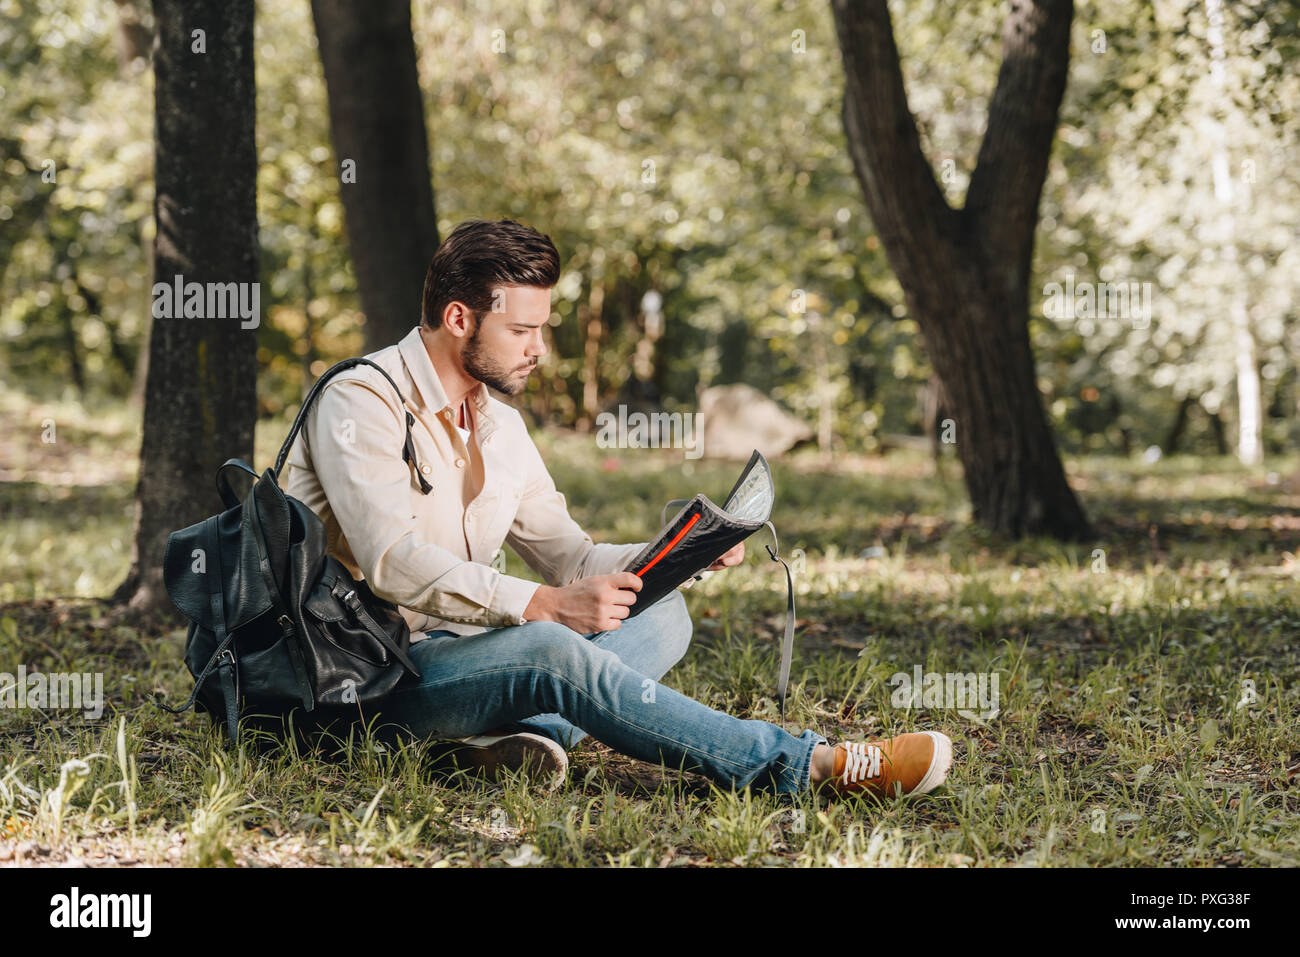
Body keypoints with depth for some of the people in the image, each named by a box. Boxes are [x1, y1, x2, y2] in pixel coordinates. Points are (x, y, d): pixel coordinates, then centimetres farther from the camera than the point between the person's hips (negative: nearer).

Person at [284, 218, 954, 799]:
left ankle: (531, 731, -33)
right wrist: (545, 604, -32)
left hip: (463, 647, 9)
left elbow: (569, 557, 15)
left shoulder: (499, 424, 15)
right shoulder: (360, 402, -12)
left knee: (660, 613, -4)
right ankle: (802, 767, -33)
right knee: (548, 649, -34)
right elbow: (392, 562, -25)